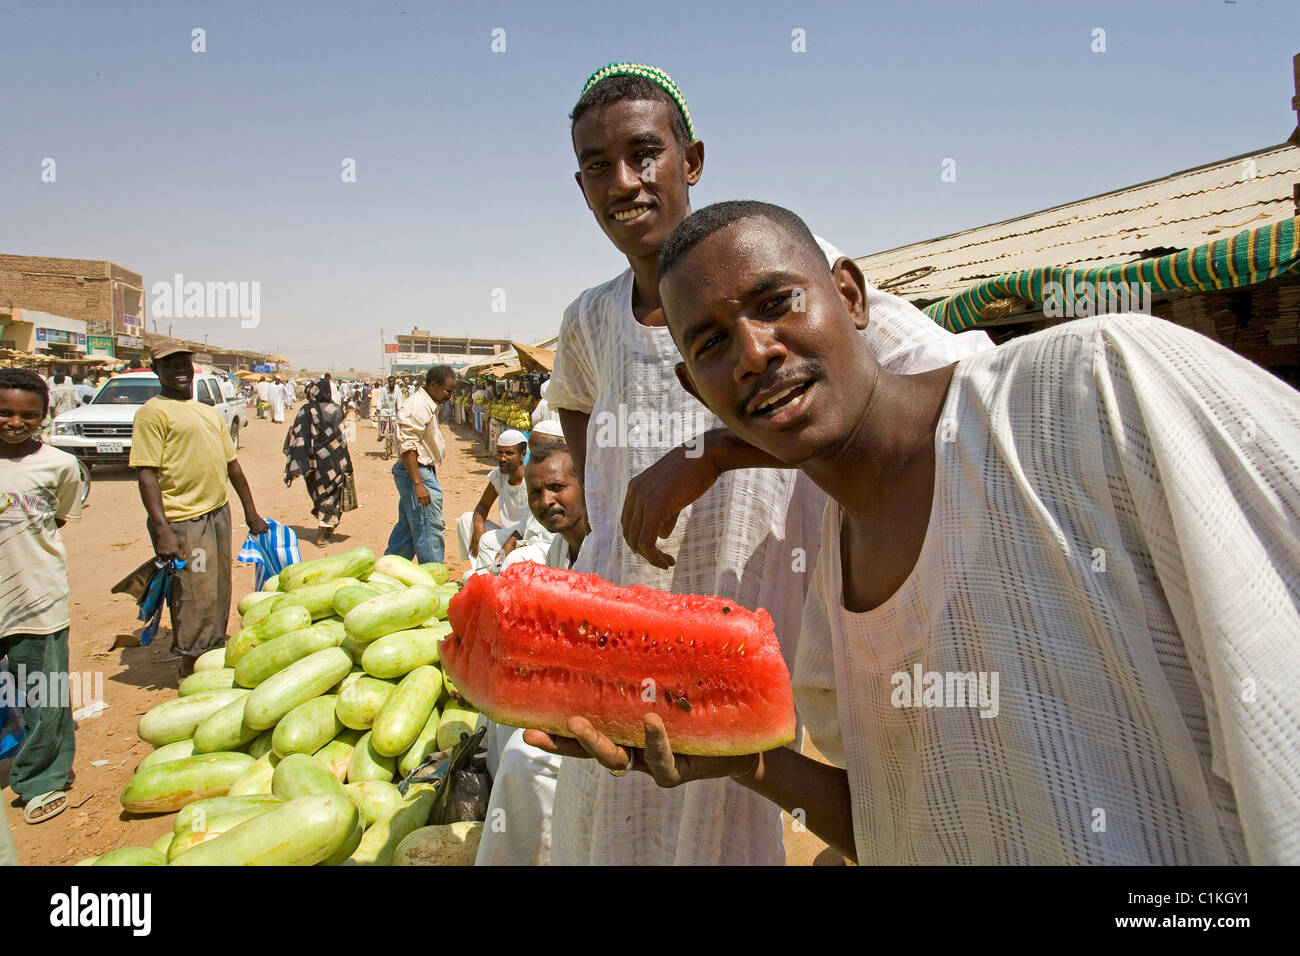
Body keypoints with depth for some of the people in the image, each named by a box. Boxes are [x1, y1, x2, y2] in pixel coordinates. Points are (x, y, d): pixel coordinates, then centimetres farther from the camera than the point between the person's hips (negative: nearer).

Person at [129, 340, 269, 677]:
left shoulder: (209, 412, 17)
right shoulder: (153, 412, -7)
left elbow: (232, 463, 21)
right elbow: (147, 473, -14)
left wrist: (250, 512, 20)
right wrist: (162, 529, -22)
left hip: (218, 513, 8)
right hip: (183, 521, -7)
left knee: (219, 595, 16)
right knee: (195, 599, -2)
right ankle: (191, 672, 14)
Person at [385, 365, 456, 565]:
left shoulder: (428, 406, 15)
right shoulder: (417, 407, -18)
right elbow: (407, 447, -23)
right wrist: (418, 484, -26)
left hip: (424, 471, 11)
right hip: (417, 473, -11)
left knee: (407, 526, 17)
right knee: (430, 529, -5)